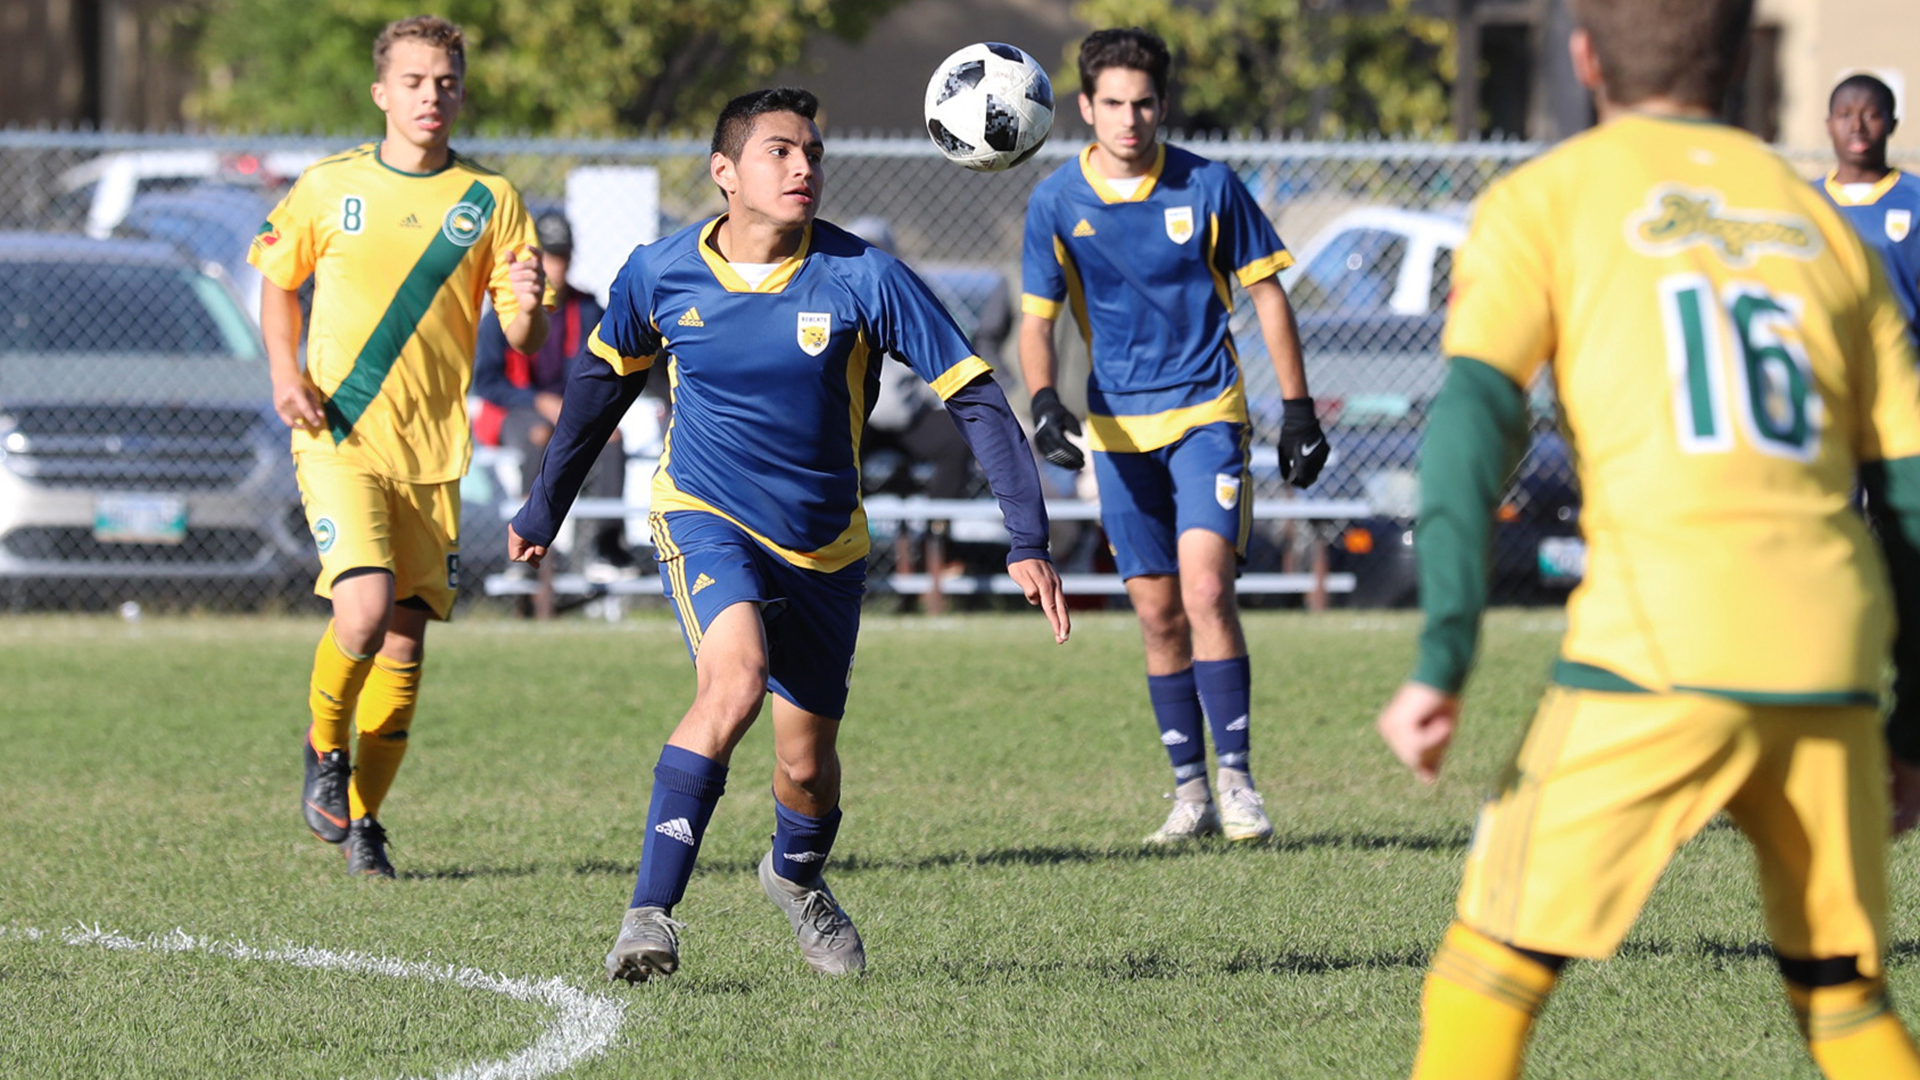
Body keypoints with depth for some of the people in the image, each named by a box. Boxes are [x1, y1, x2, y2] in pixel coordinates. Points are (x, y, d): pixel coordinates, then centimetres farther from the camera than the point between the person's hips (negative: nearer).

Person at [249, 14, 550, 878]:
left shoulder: (490, 201, 3)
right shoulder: (328, 188, 2)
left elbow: (524, 341, 2)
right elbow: (279, 280, 17)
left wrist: (528, 306, -22)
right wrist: (285, 373, 1)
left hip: (433, 450, 2)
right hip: (338, 440, -2)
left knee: (405, 642, 2)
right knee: (363, 612, -20)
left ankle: (362, 817, 17)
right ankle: (325, 752, 7)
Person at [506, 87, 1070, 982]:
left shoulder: (862, 278, -15)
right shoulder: (659, 274, -10)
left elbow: (975, 397, -12)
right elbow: (601, 380, 11)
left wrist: (1028, 540, -19)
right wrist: (545, 507, 20)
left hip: (823, 548, 2)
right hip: (703, 518, -2)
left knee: (807, 763, 7)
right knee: (735, 677, -31)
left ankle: (798, 879, 45)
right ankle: (651, 914, -28)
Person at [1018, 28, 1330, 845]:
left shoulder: (1208, 187, -5)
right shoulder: (1056, 202, -2)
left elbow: (1266, 293, 4)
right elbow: (1036, 319, 3)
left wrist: (1298, 410, 3)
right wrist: (1044, 403, -16)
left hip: (1206, 415, -2)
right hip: (1118, 428, 2)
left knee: (1206, 589, -18)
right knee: (1158, 613, 4)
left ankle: (1236, 779, -11)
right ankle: (1191, 792, 14)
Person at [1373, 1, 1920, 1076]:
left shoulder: (1545, 199, 9)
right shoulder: (1821, 222, 20)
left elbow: (1473, 421, -6)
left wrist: (1442, 664, -11)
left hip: (1660, 651, -4)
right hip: (1830, 662, 4)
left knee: (1490, 970, 3)